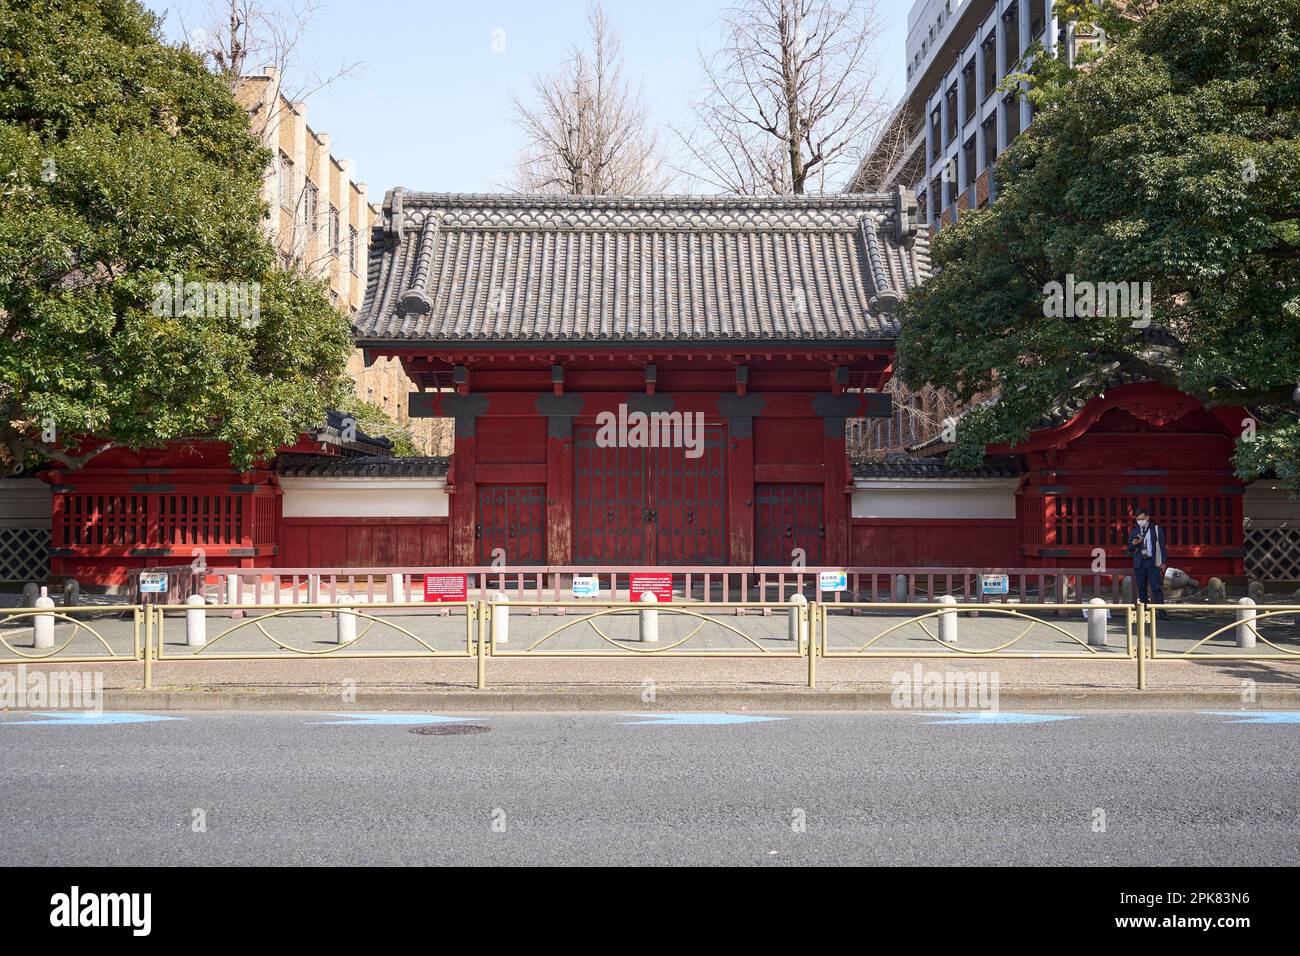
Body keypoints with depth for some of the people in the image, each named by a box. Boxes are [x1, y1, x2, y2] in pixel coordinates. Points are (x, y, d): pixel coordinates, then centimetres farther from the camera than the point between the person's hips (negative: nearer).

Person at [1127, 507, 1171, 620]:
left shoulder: (1157, 529, 6)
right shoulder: (1133, 531, 12)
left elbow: (1162, 546, 5)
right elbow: (1130, 549, 13)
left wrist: (1163, 562, -1)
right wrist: (1133, 544, -10)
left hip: (1153, 562, -3)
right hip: (1139, 563, 3)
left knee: (1156, 588, -10)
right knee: (1141, 589, 2)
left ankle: (1162, 613, -13)